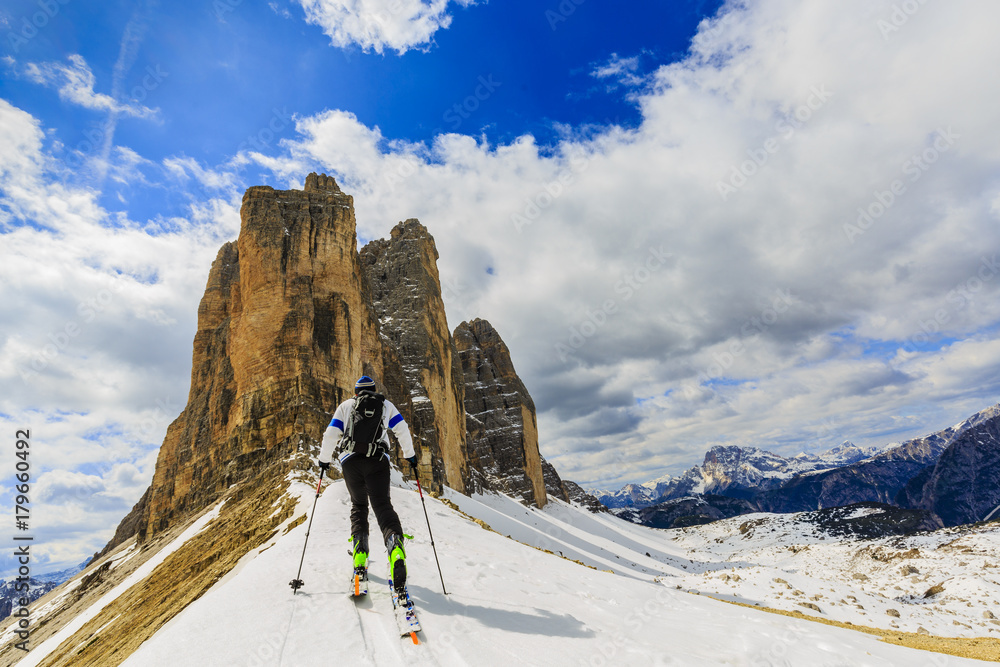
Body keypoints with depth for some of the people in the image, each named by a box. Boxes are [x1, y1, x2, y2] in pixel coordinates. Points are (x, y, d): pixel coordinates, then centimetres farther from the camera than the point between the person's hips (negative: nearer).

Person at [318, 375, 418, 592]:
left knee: (358, 505, 19)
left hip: (351, 461, 1)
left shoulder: (345, 405, 15)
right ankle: (395, 545, -33)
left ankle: (360, 553, 5)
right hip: (378, 461, -1)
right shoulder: (386, 405, 15)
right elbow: (403, 431, 11)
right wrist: (410, 454, 22)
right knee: (382, 505, -6)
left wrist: (324, 459, 22)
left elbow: (331, 434, 9)